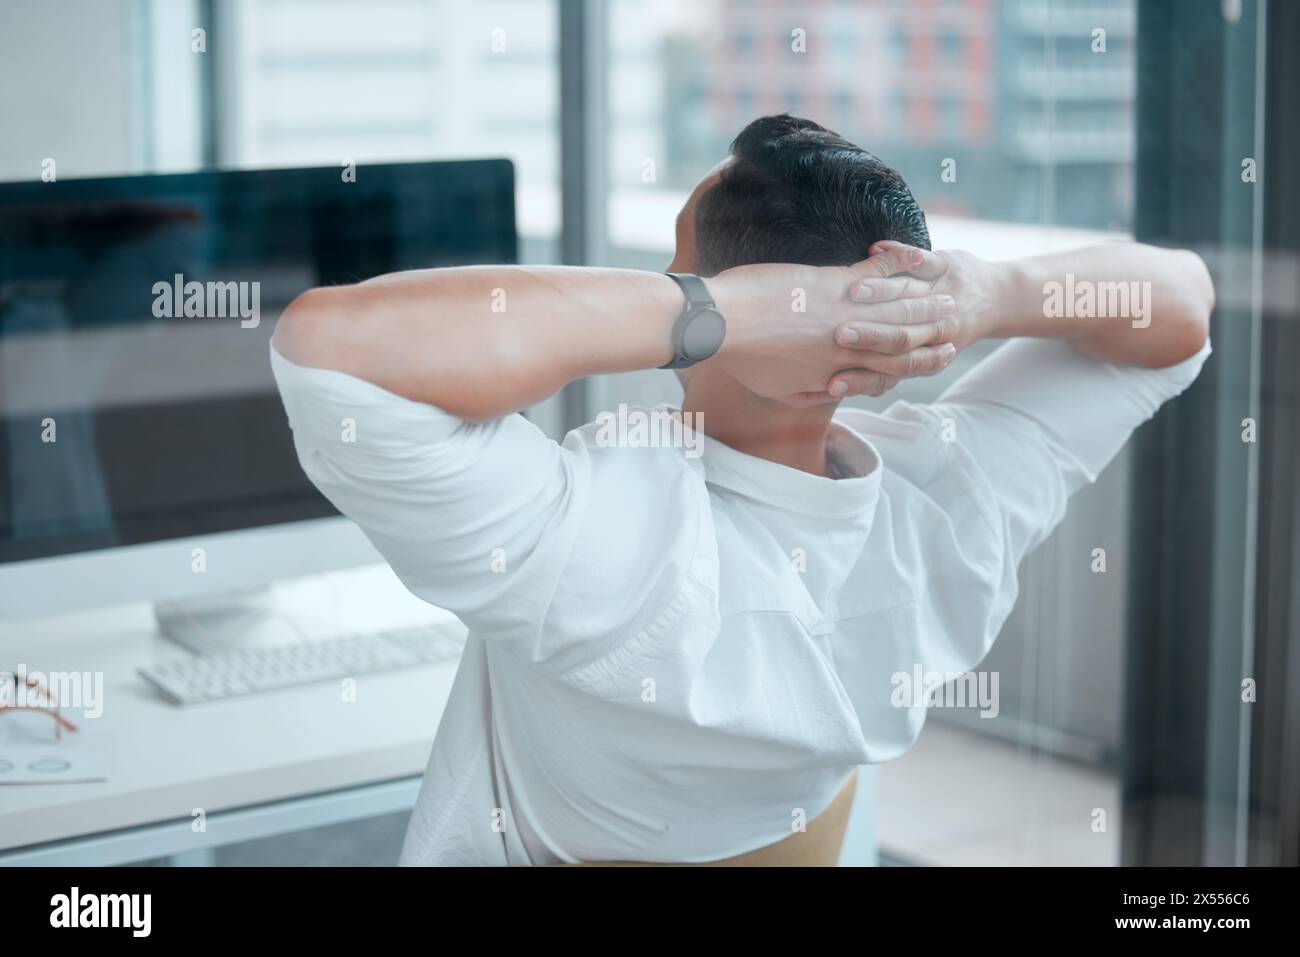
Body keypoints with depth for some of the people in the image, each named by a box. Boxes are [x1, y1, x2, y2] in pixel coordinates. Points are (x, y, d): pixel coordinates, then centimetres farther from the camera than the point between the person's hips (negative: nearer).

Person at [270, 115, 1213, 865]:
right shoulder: (954, 506, -24)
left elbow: (330, 336, -51)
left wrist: (710, 311, -48)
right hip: (789, 836, 4)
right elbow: (1181, 300, -12)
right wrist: (997, 294, -32)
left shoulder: (596, 548, -41)